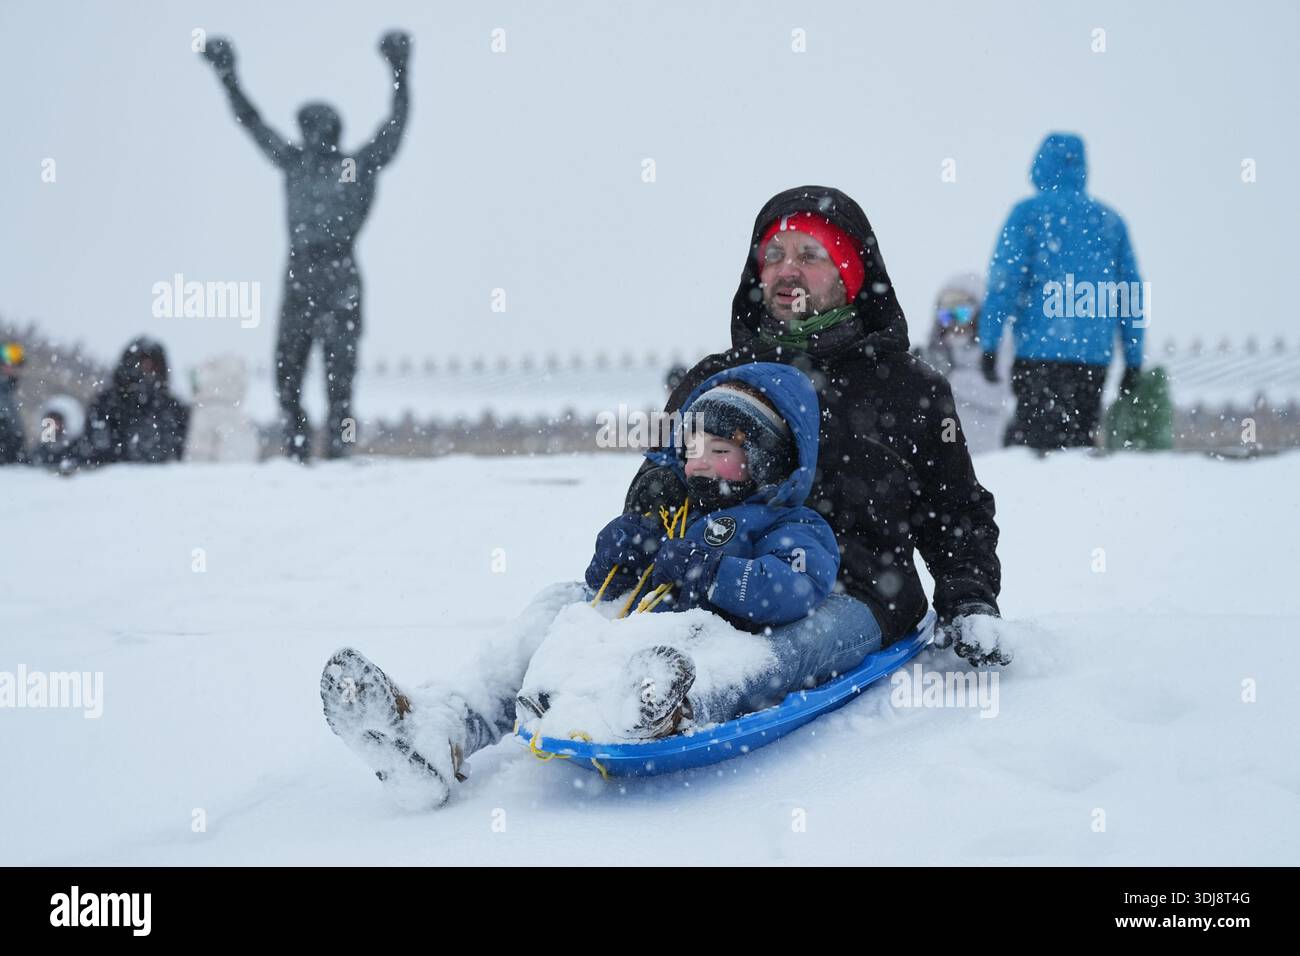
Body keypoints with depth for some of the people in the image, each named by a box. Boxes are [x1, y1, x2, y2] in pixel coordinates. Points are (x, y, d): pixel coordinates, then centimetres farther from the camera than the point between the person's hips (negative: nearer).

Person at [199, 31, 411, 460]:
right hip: (298, 277, 5)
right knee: (286, 370, 4)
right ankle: (296, 453, 9)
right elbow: (252, 122, 20)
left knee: (338, 371, -5)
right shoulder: (293, 162, 12)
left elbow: (395, 125, -2)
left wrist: (399, 71, -6)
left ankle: (338, 451, -4)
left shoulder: (358, 167, 1)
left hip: (339, 281, -5)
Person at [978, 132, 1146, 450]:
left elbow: (1004, 280, -6)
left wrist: (989, 343, -5)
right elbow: (1132, 293, 14)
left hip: (1041, 349, -4)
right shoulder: (1110, 220, 14)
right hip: (1096, 355, 4)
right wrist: (1133, 361, 18)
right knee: (1080, 443, 9)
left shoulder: (1029, 213, 1)